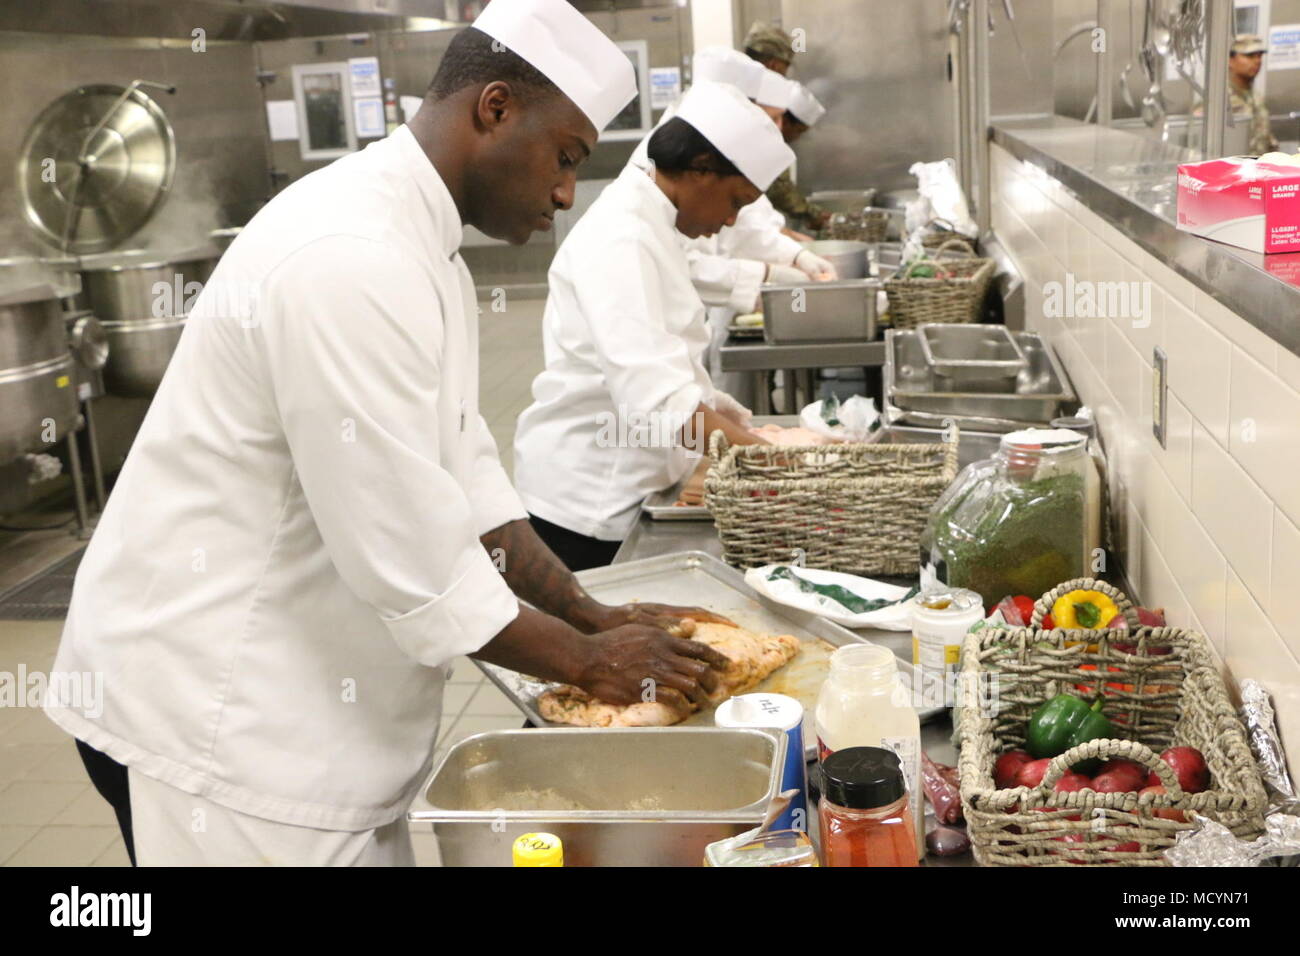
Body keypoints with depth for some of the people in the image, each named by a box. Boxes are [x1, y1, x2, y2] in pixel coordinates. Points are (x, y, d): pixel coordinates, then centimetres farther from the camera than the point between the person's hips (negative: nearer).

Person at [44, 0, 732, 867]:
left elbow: (462, 474, 11)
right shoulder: (349, 257, -25)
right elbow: (410, 557, -25)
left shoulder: (423, 249, 8)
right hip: (206, 718, -9)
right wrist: (588, 660, -12)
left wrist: (594, 617, 5)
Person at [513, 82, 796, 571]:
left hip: (624, 489, 9)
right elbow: (656, 395, -31)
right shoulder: (620, 239, -20)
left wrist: (737, 422, 9)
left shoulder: (651, 227, 12)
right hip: (584, 501, -9)